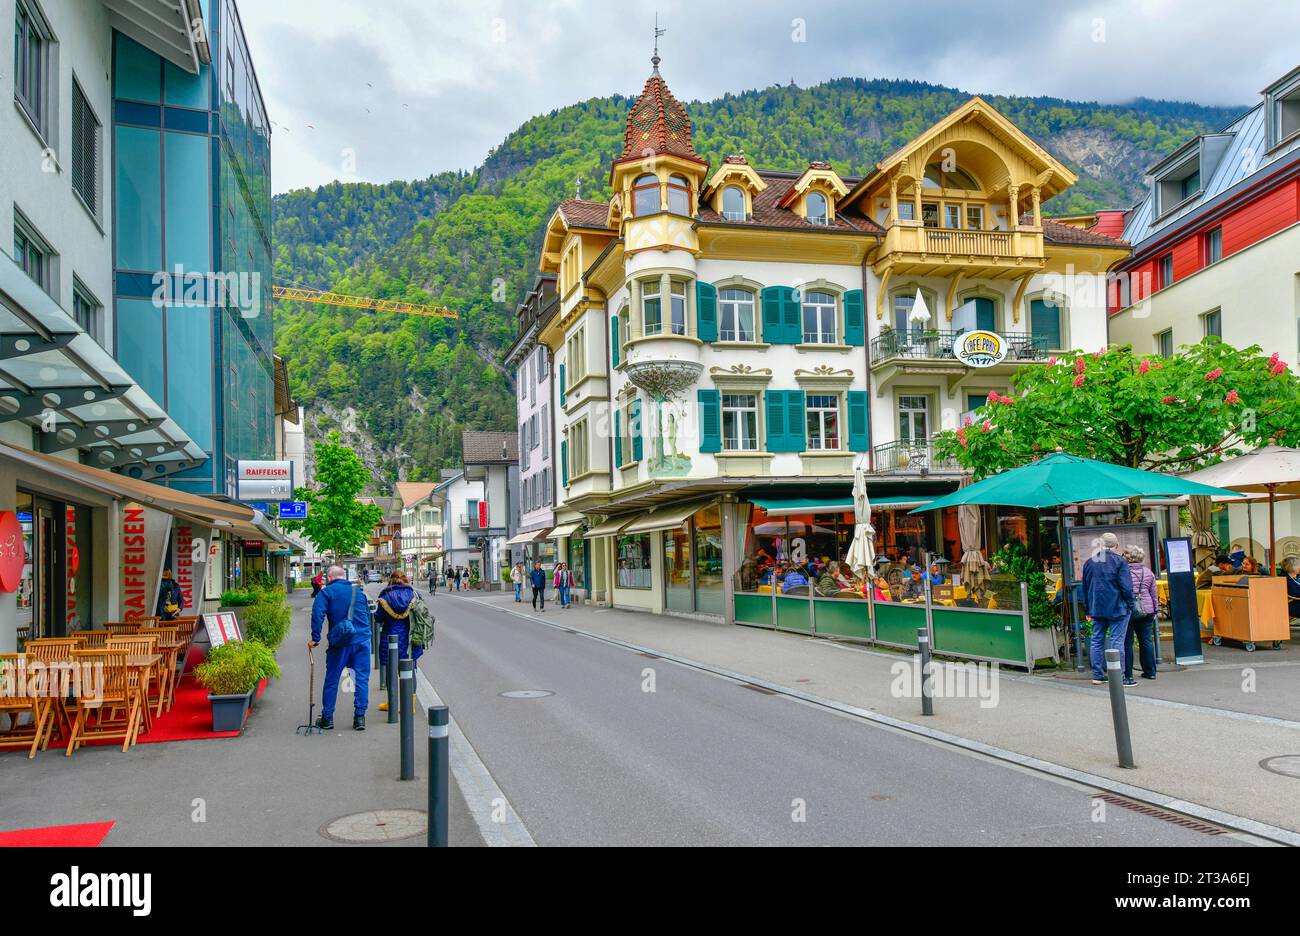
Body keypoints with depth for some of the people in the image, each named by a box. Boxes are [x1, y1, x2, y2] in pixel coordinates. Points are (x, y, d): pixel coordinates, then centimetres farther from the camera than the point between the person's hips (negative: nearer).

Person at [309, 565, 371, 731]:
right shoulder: (358, 591, 15)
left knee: (331, 680, 9)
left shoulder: (327, 592, 1)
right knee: (362, 678, 5)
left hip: (340, 642, -3)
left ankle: (327, 718, 16)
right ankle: (359, 717, 3)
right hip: (363, 639, 3)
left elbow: (317, 613, -12)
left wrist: (315, 638, -9)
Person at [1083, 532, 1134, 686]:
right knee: (1117, 641, -1)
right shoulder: (1119, 561, -8)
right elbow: (1126, 586, -11)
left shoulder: (1089, 563, 9)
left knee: (1097, 640, 9)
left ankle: (1097, 675, 11)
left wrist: (1088, 609, 20)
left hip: (1097, 608, 4)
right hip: (1117, 607, -4)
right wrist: (1130, 605, -1)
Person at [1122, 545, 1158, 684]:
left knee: (1127, 642, 0)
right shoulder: (1148, 572, 5)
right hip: (1146, 610, 5)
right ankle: (1150, 672, 21)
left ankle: (1128, 675, 1)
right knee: (1146, 640, 14)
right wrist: (1154, 610, 20)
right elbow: (1153, 593, 11)